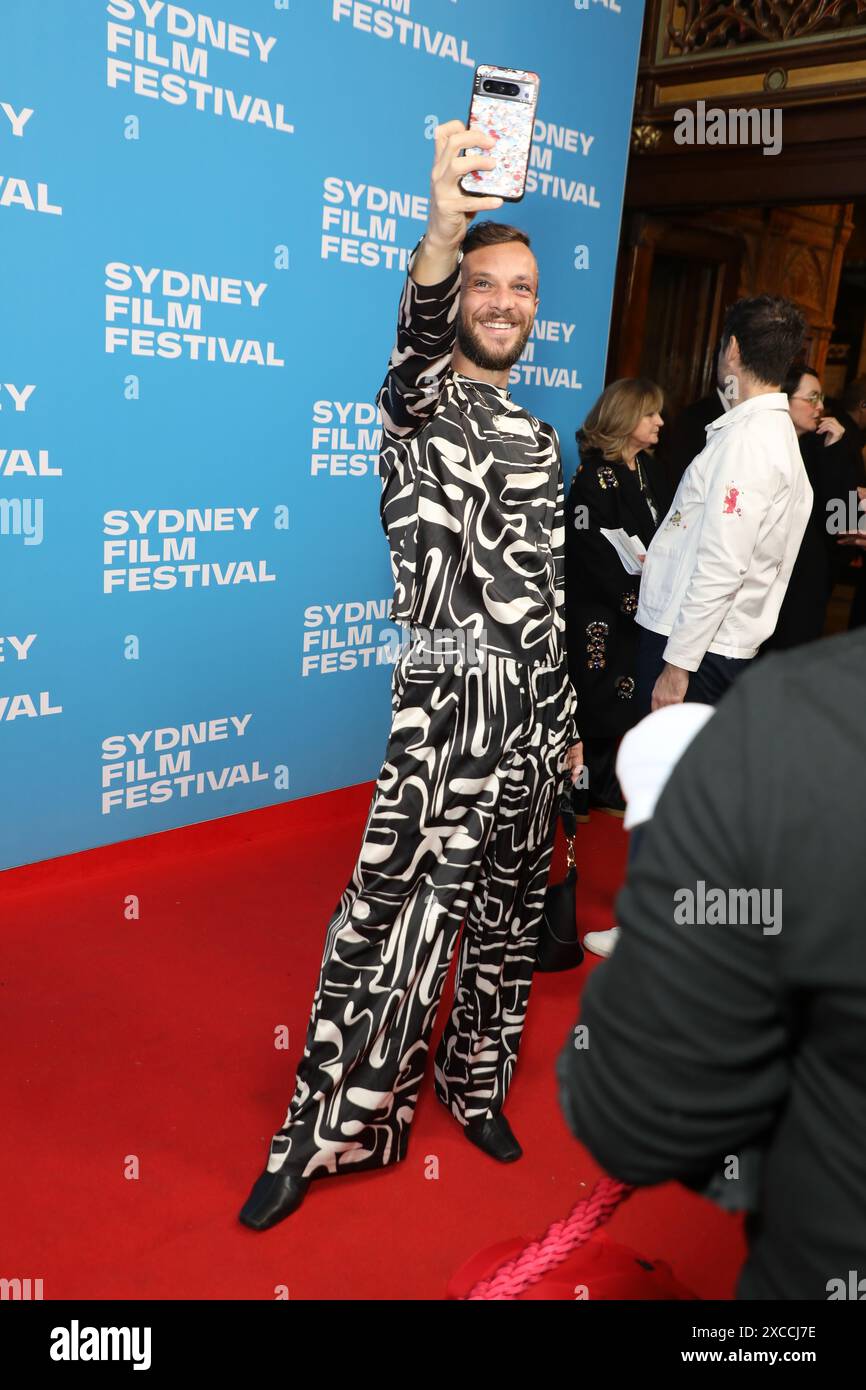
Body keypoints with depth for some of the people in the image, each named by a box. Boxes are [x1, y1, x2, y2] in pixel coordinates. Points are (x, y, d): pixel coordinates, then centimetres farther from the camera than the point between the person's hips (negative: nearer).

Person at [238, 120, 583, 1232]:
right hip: (447, 703, -6)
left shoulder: (538, 439, 17)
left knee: (506, 914, 15)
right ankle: (322, 1133, 14)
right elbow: (419, 337, -27)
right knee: (391, 918, -5)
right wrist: (443, 231, -47)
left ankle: (474, 1083, 36)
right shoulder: (420, 402, -1)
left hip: (533, 708, 7)